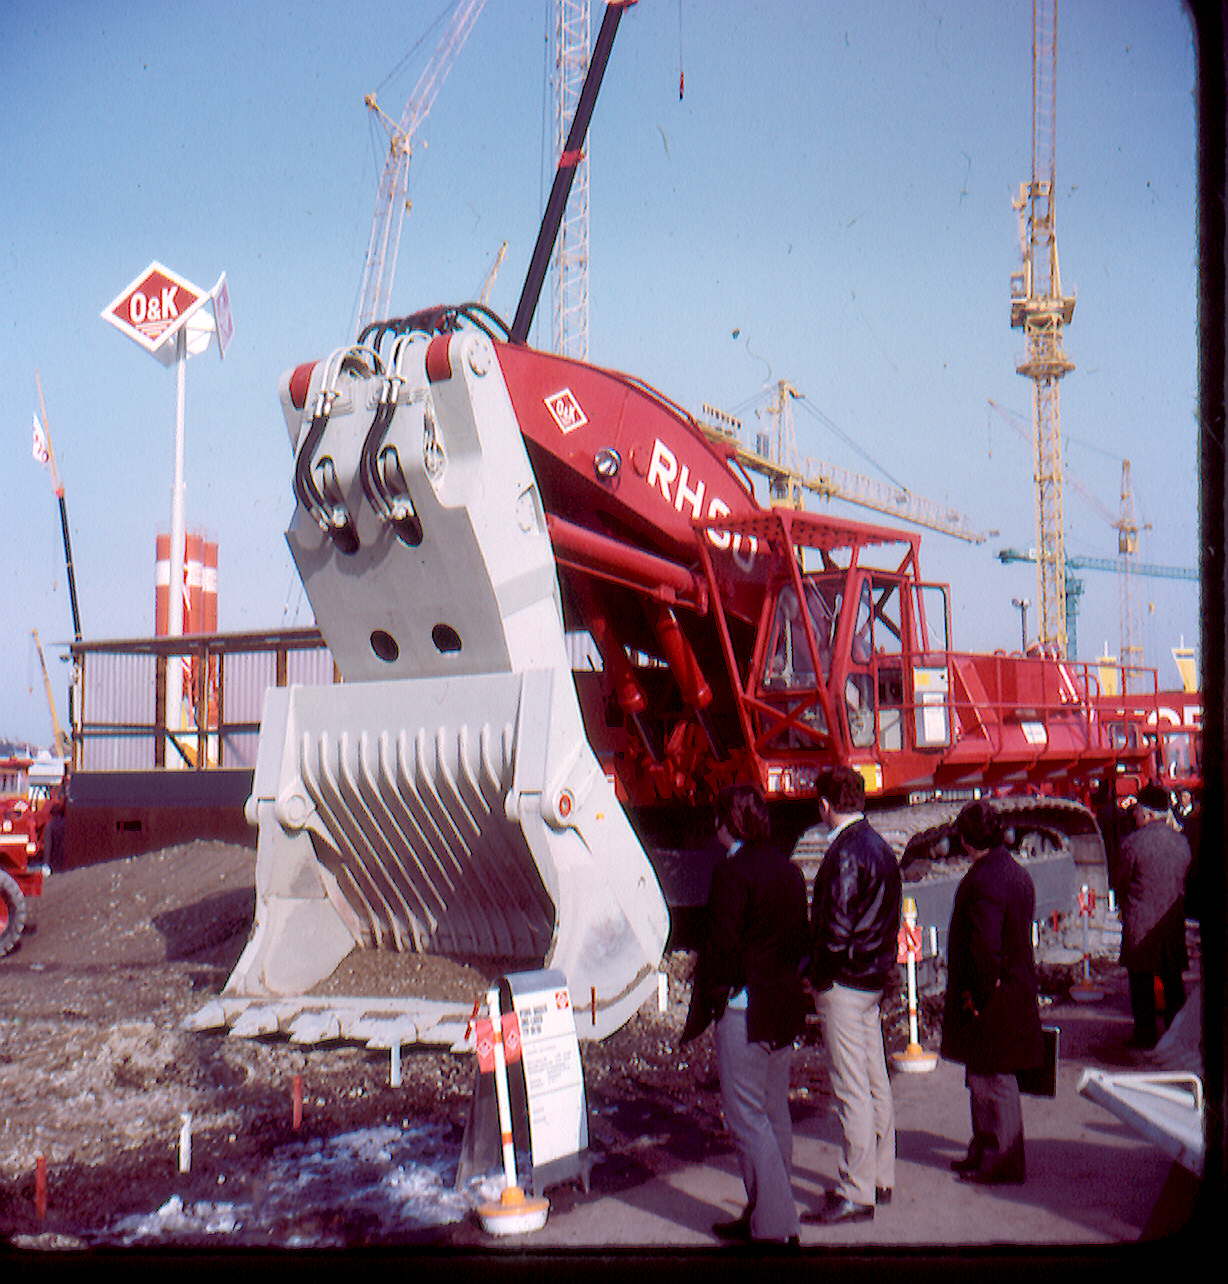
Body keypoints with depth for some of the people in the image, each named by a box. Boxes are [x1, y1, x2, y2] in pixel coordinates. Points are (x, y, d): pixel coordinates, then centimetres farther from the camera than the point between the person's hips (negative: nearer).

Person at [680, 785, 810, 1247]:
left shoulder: (732, 872, -16)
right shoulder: (789, 869, 7)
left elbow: (722, 947, -17)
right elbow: (800, 937, 11)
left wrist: (707, 1002, -6)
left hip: (744, 1012, -8)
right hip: (785, 1008, 8)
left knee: (746, 1118, -1)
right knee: (775, 1113, 16)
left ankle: (774, 1225, 1)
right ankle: (772, 1214, 26)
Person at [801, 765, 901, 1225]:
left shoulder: (845, 852, -18)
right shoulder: (880, 847, 11)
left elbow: (836, 925, -20)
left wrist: (819, 977, -10)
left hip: (844, 984, -10)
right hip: (875, 980, 10)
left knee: (852, 1092, -5)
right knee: (876, 1083, 16)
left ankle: (855, 1195, -1)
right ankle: (880, 1180, 25)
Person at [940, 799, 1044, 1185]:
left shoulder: (982, 881, -23)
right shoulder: (1018, 873, 8)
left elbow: (985, 947, -28)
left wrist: (978, 996, -17)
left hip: (992, 1001, -10)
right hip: (1016, 990, 10)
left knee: (992, 1081, 3)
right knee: (984, 1079, 21)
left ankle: (1003, 1164, 13)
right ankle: (984, 1153, 32)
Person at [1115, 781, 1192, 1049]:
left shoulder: (1133, 843, -15)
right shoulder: (1182, 841, 0)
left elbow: (1122, 884, -5)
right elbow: (1185, 879, 9)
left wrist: (1127, 907, 14)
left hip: (1140, 922, -5)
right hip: (1174, 921, 5)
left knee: (1141, 979, 5)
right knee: (1173, 978, 15)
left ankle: (1145, 1033, 9)